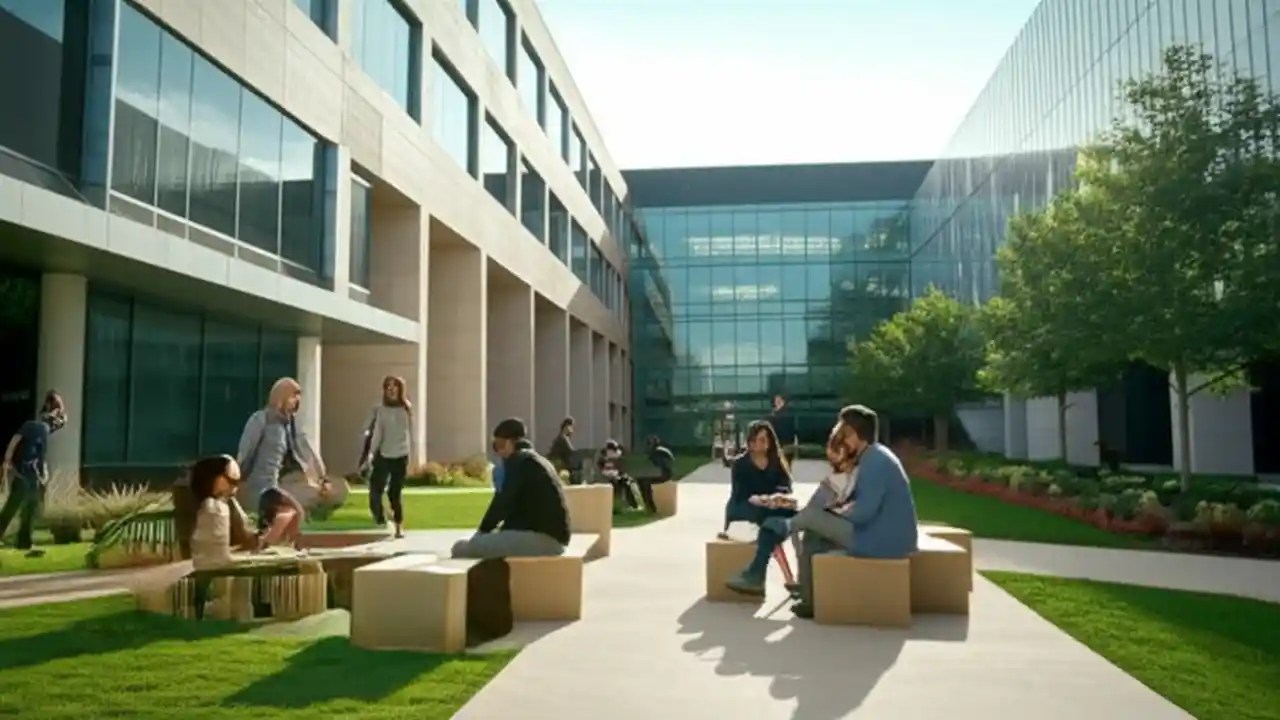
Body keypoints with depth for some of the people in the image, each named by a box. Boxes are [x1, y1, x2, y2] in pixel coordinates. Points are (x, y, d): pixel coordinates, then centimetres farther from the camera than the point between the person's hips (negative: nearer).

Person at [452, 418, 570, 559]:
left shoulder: (518, 461, -5)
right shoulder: (539, 461, 23)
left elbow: (503, 503, -9)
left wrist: (482, 531, 5)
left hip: (541, 537, -10)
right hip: (552, 537, 10)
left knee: (461, 548, -14)